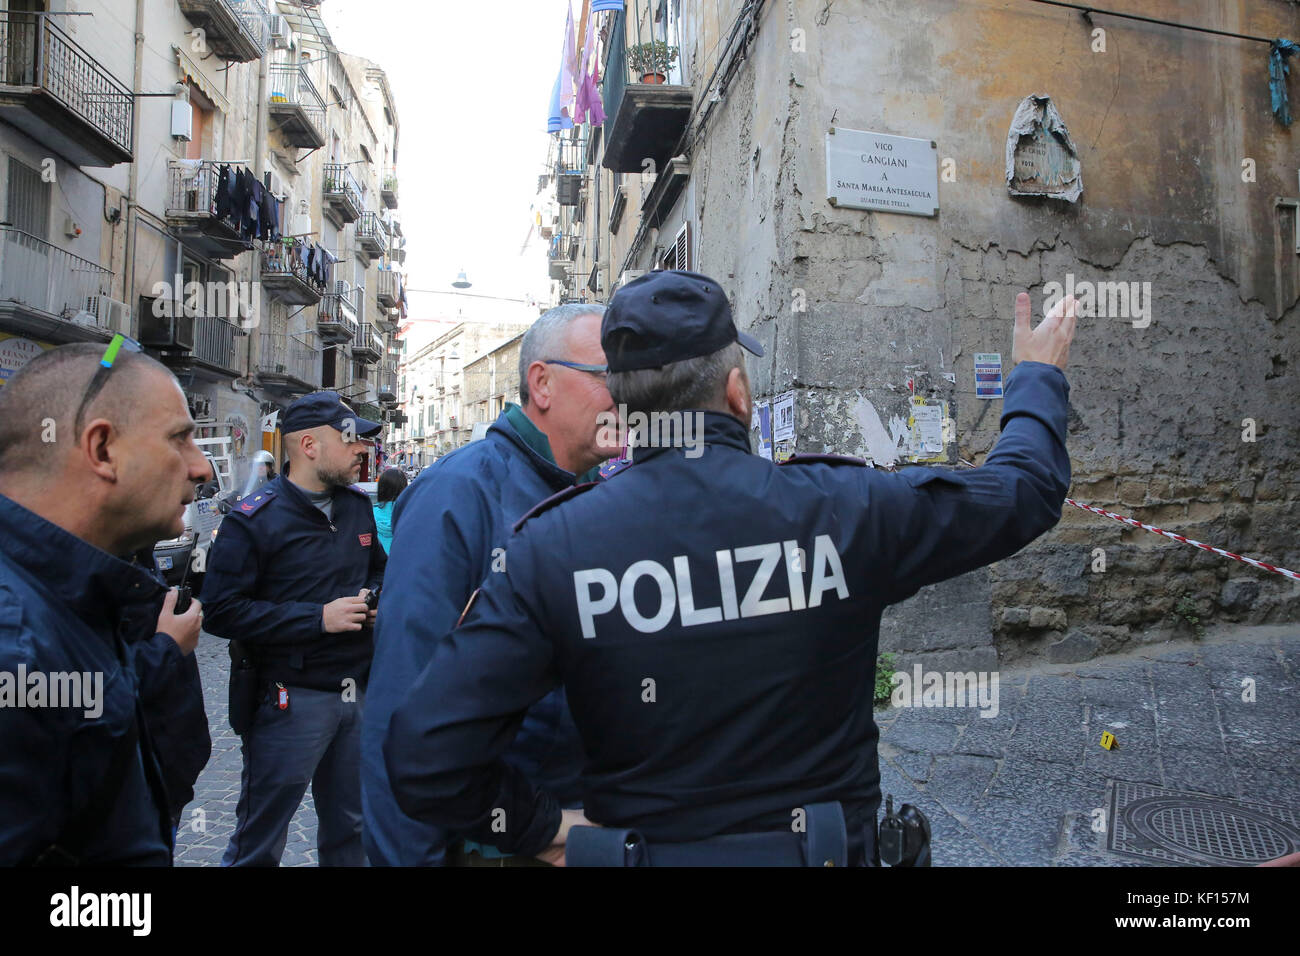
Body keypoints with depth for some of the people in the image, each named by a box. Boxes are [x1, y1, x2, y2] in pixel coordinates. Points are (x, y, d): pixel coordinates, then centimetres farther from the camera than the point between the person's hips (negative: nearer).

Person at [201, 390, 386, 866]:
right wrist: (319, 618, -21)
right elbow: (222, 611, -18)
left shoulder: (357, 506, 9)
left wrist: (375, 596, 0)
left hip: (358, 695, 6)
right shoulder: (255, 519, -13)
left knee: (350, 827, 20)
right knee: (259, 843, 8)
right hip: (291, 698, -6)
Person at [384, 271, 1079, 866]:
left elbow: (423, 755, -20)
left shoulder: (548, 547, -16)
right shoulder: (846, 510, -15)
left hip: (642, 846, 0)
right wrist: (1038, 377, 22)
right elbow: (1024, 491, 3)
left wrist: (545, 829, -2)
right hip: (826, 846, 0)